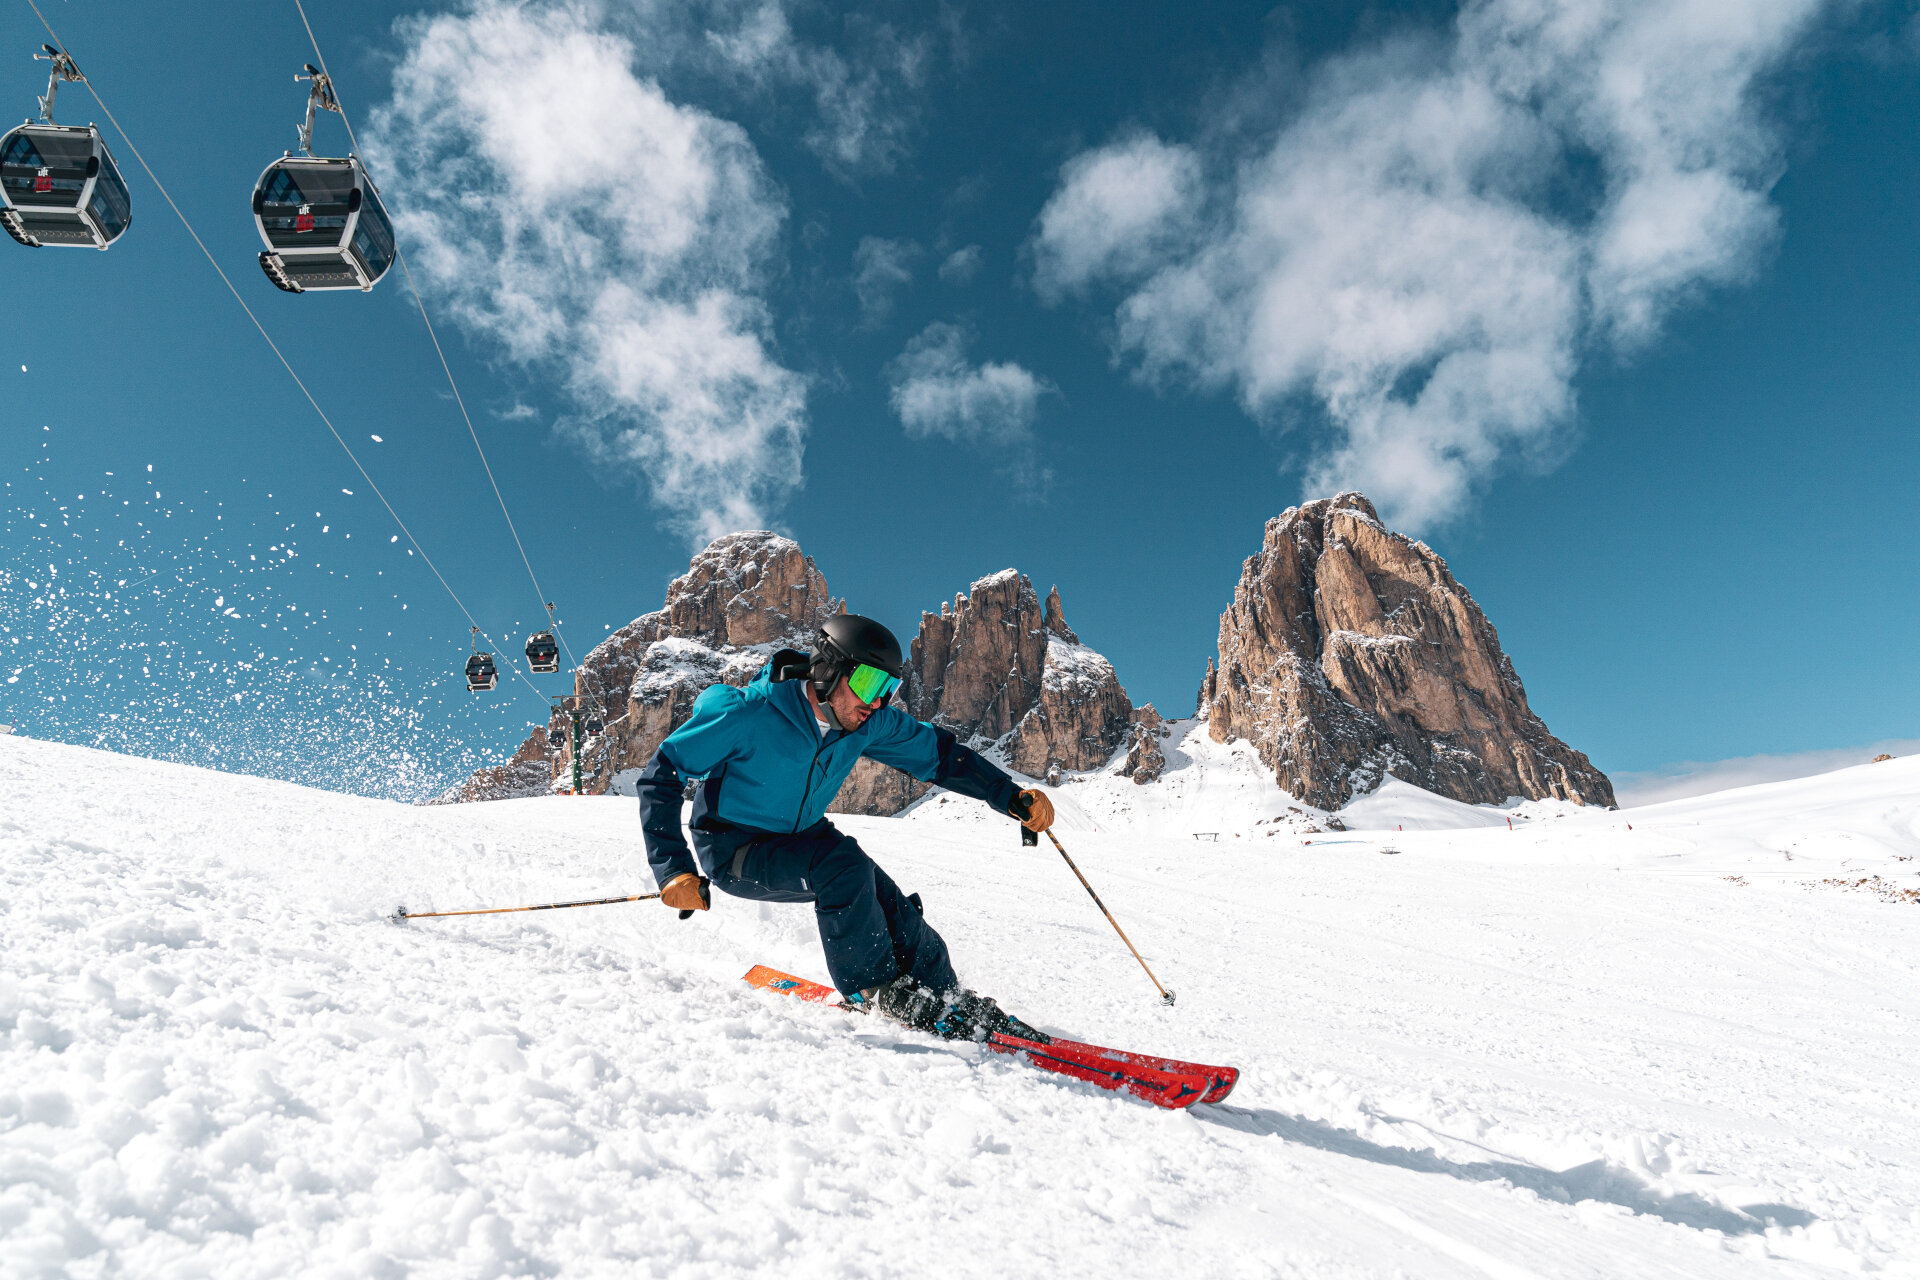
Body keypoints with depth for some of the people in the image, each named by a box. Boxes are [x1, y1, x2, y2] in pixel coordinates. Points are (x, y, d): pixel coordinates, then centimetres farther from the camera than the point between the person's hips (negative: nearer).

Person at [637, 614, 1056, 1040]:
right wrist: (673, 869, -29)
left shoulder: (871, 722, -12)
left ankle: (950, 1003, 6)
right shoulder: (749, 714, -28)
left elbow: (938, 752, -2)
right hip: (734, 852, -5)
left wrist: (1012, 797, -12)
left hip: (801, 838, 5)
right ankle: (873, 989, -11)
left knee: (891, 908, -14)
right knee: (844, 864, -30)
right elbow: (661, 774, -21)